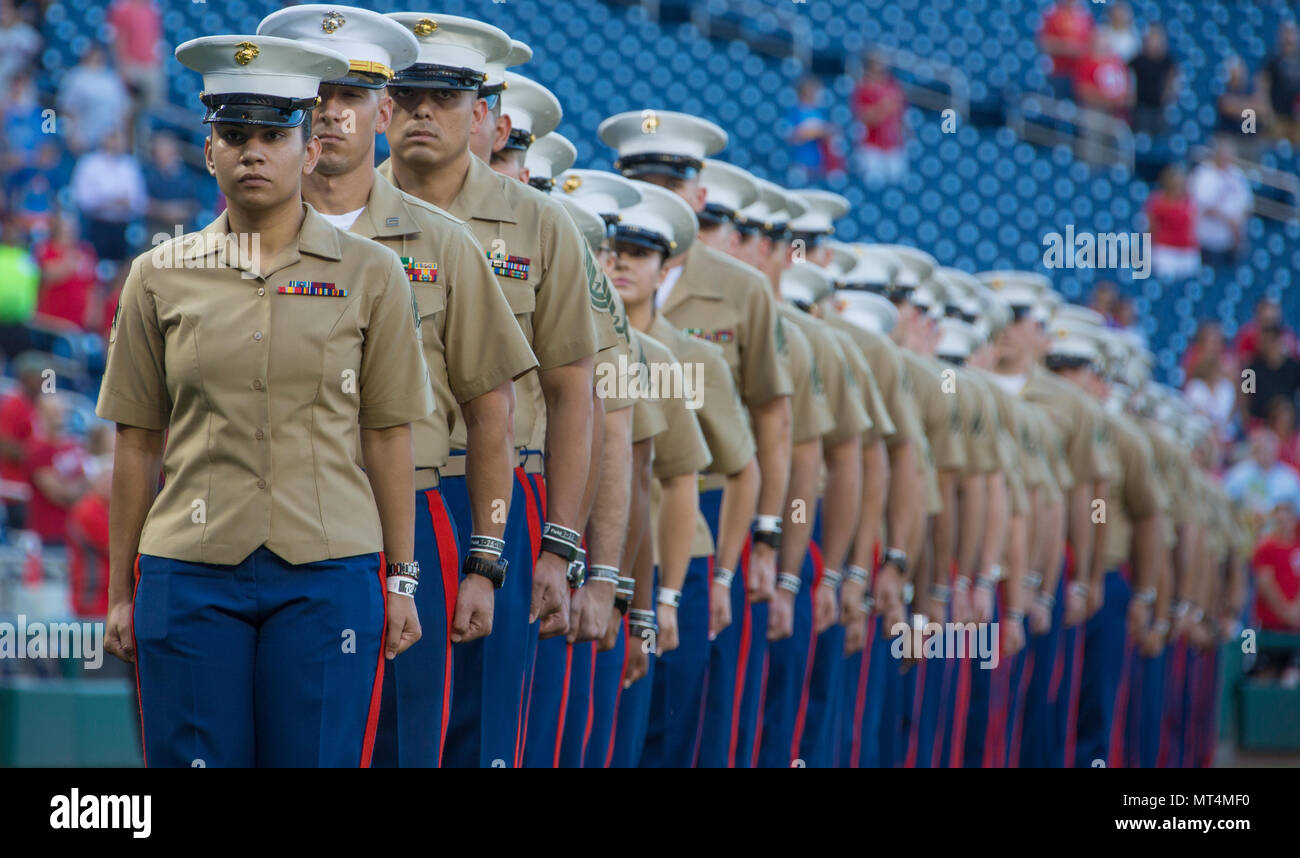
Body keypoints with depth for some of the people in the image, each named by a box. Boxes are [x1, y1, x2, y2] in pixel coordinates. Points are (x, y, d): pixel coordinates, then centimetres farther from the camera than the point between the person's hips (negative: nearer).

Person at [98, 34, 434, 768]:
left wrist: (401, 579, 4)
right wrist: (120, 591, 8)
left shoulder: (370, 274, 5)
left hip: (328, 574, -1)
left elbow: (388, 438, 6)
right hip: (190, 575, 1)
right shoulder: (160, 278, 7)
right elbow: (138, 445, 9)